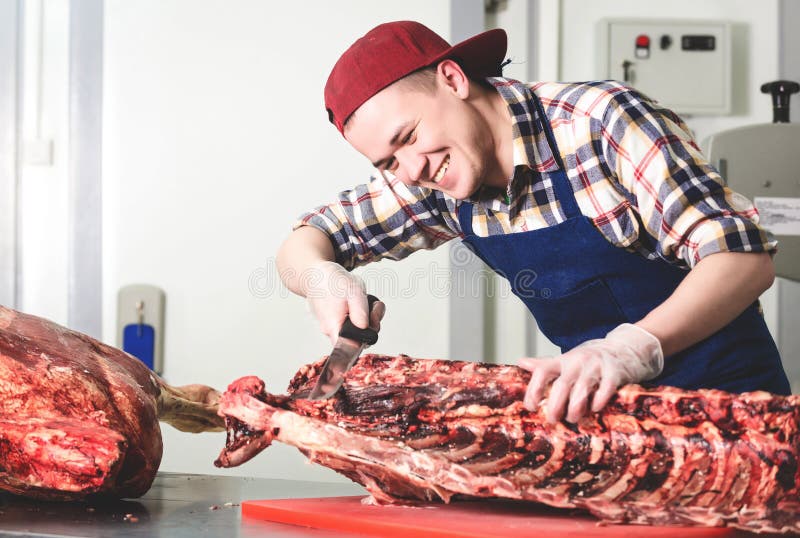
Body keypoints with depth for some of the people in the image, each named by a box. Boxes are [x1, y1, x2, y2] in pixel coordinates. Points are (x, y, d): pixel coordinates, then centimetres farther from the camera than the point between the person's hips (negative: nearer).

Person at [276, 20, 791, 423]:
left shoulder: (599, 119, -20)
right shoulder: (431, 183, -1)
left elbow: (745, 255, -26)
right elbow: (308, 239, 11)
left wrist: (634, 345, -43)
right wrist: (321, 276, -14)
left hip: (723, 395, -5)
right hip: (603, 400, 6)